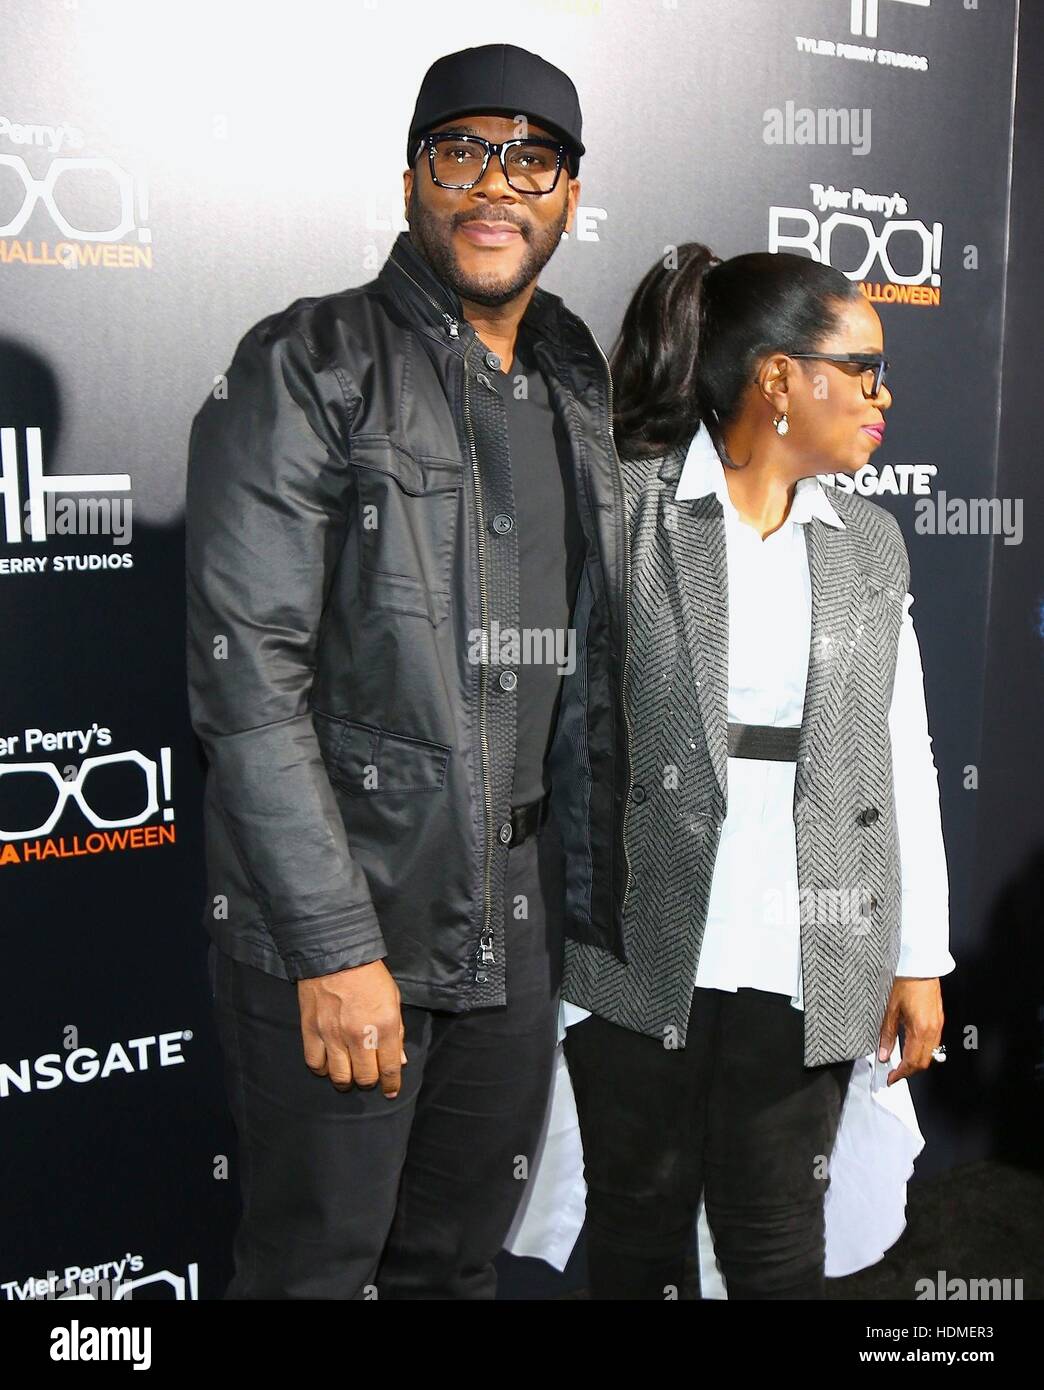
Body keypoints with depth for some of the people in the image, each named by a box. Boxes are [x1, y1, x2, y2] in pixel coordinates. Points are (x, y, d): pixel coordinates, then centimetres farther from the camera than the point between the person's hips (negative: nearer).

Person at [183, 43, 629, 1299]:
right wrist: (336, 948, -18)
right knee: (316, 1262, 9)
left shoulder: (578, 395, 11)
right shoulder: (305, 371, -9)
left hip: (516, 924, 6)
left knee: (460, 1255, 19)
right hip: (332, 922, -5)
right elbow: (245, 676, -16)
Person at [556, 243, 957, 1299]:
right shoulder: (619, 510, -6)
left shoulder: (872, 545, 9)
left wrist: (920, 958, 8)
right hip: (640, 951, -3)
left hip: (807, 964, 3)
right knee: (639, 1224, 15)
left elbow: (904, 760, 9)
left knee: (777, 1238, 12)